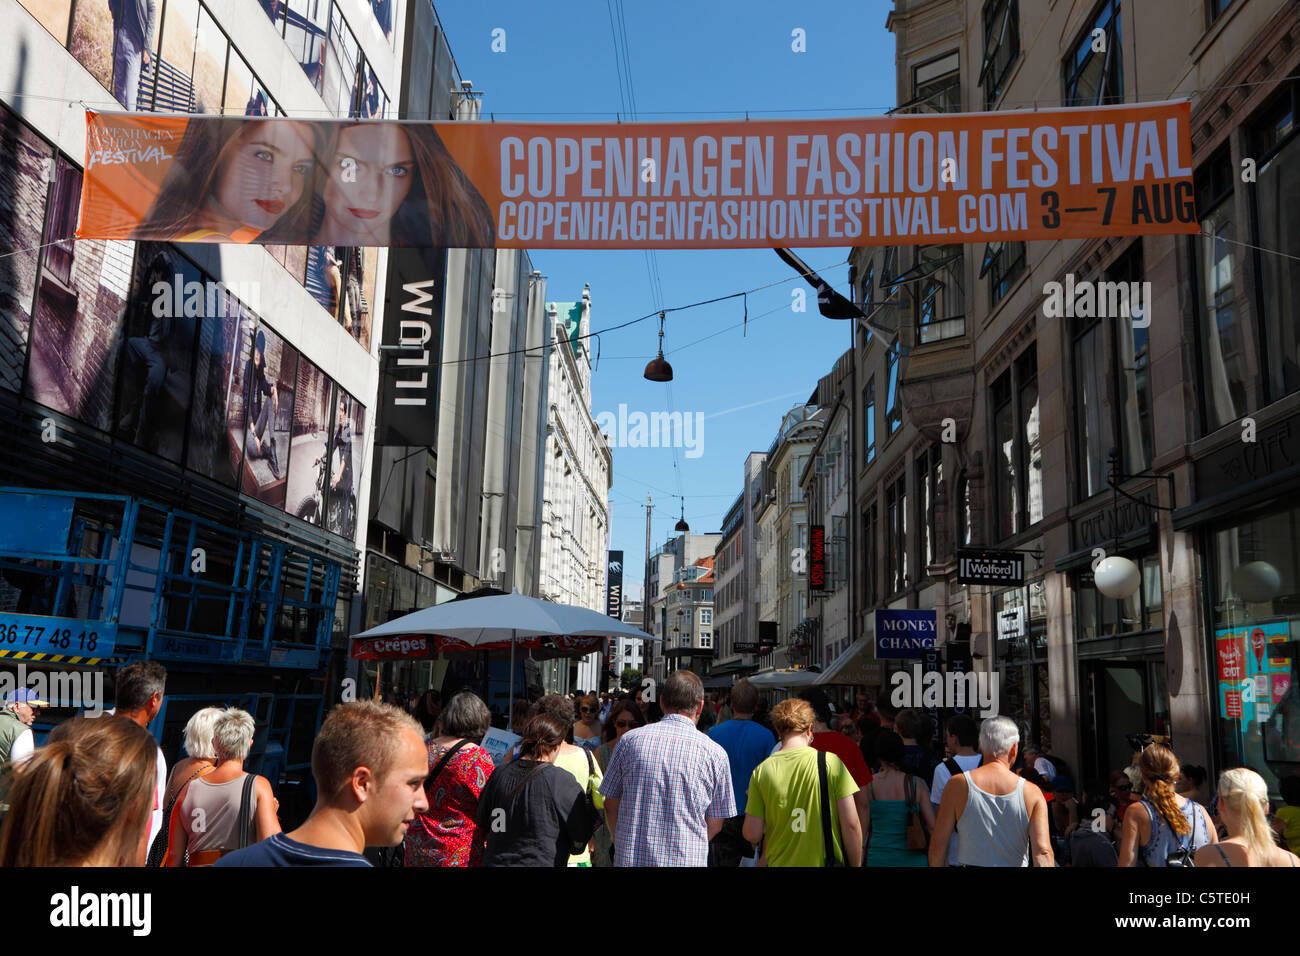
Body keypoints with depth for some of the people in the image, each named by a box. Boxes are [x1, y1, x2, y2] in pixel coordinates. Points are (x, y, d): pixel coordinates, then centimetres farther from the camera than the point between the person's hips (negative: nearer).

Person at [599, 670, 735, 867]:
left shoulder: (630, 740, -3)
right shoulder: (715, 754, -5)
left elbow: (611, 805, 5)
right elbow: (714, 824, 1)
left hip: (630, 858, 1)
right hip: (687, 860, -1)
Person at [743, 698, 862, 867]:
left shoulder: (762, 770, -5)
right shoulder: (831, 762, -9)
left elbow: (752, 834, -6)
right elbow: (851, 825, -9)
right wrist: (856, 865, 3)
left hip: (780, 862, 1)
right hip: (825, 861, -1)